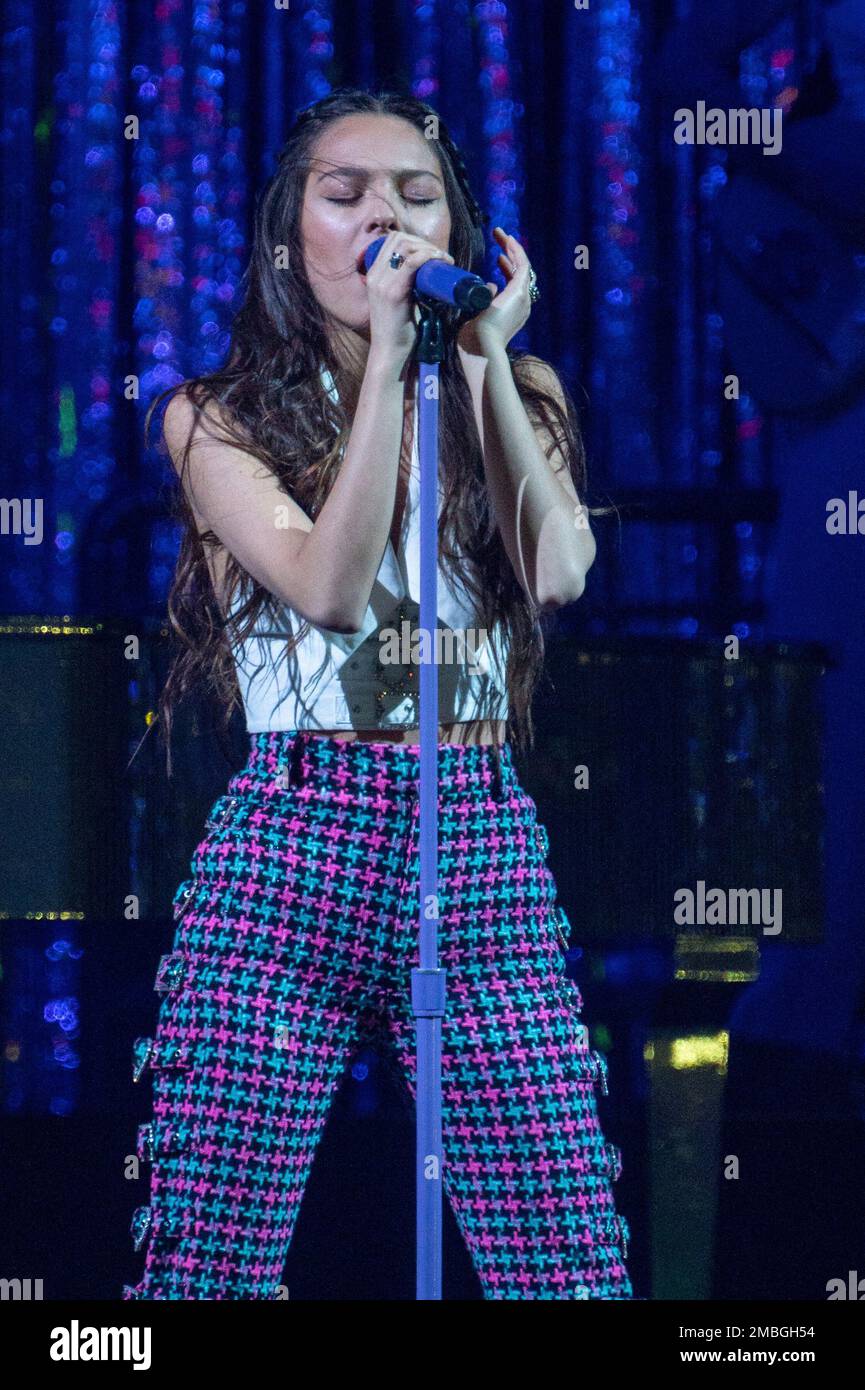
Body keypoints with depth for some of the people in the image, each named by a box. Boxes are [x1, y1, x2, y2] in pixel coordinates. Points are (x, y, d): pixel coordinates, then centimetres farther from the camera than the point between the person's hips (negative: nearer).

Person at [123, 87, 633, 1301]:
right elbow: (333, 586, -10)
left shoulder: (513, 399, 14)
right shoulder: (219, 418, 7)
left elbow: (558, 573, -5)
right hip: (288, 846, -2)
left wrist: (484, 360, -3)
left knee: (571, 1261, -6)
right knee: (208, 1262, -6)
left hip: (482, 846, 2)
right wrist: (387, 360, -10)